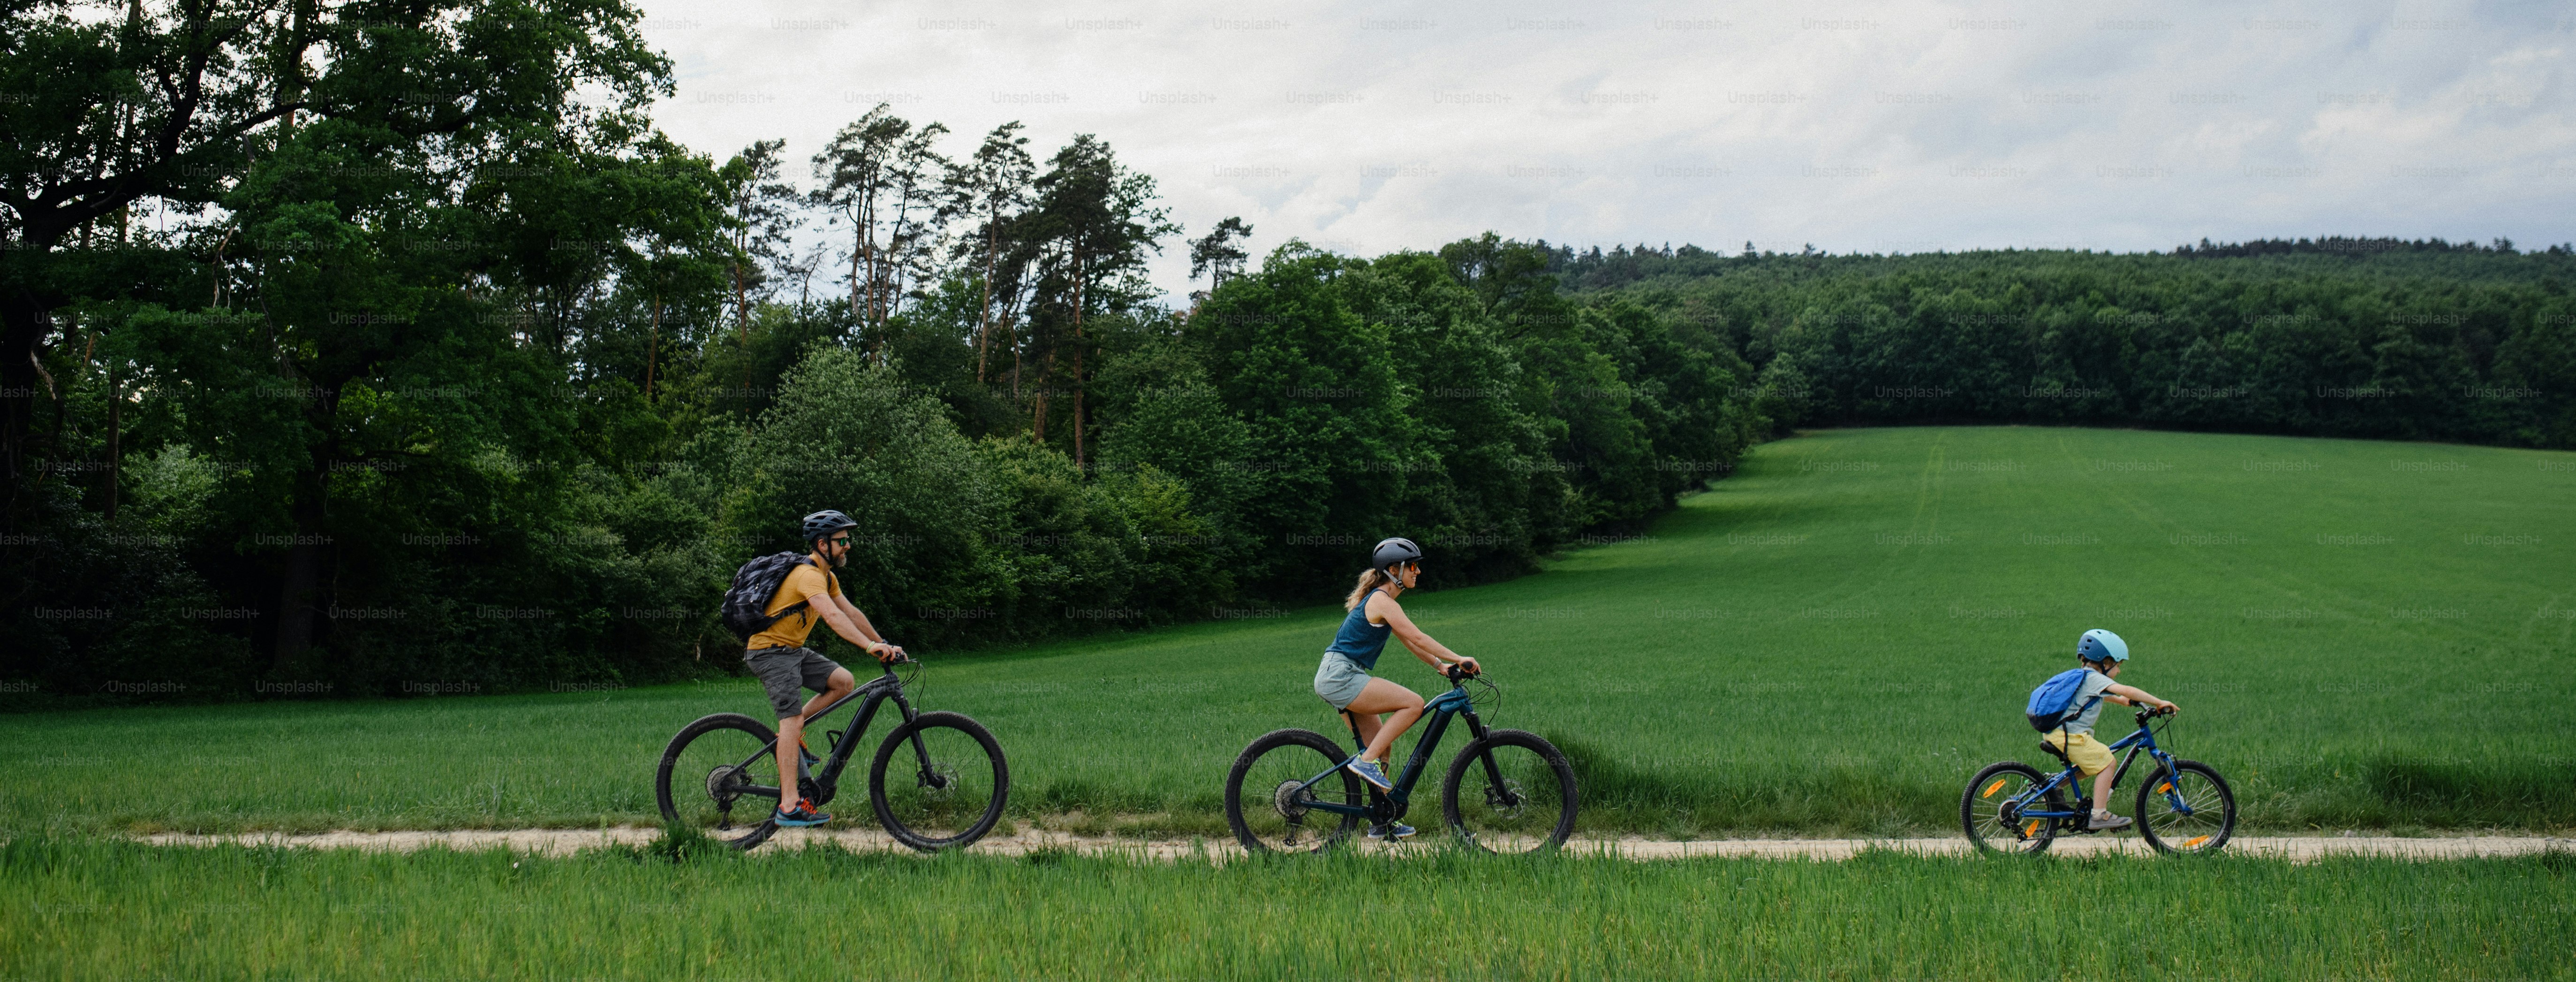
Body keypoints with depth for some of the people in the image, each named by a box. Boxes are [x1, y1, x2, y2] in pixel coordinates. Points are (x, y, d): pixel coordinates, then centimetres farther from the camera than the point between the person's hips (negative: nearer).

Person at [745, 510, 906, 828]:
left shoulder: (826, 577, 11)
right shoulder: (809, 575, -22)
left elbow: (851, 613, 12)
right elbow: (833, 616, -36)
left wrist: (884, 644, 5)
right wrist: (870, 646, -43)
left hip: (793, 650, 10)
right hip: (770, 651, -9)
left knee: (845, 681, -3)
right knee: (793, 720, -17)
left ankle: (792, 735, 7)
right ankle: (789, 806, -21)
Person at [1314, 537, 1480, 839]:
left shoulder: (1381, 600, 17)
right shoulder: (1382, 600, -14)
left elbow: (1409, 642, 22)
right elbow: (1418, 638, -20)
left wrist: (1442, 665, 13)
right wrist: (1459, 660, -18)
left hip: (1341, 678, 10)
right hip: (1340, 676, -10)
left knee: (1381, 744, 11)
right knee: (1414, 704, -17)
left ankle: (1382, 822, 14)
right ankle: (1365, 762, -14)